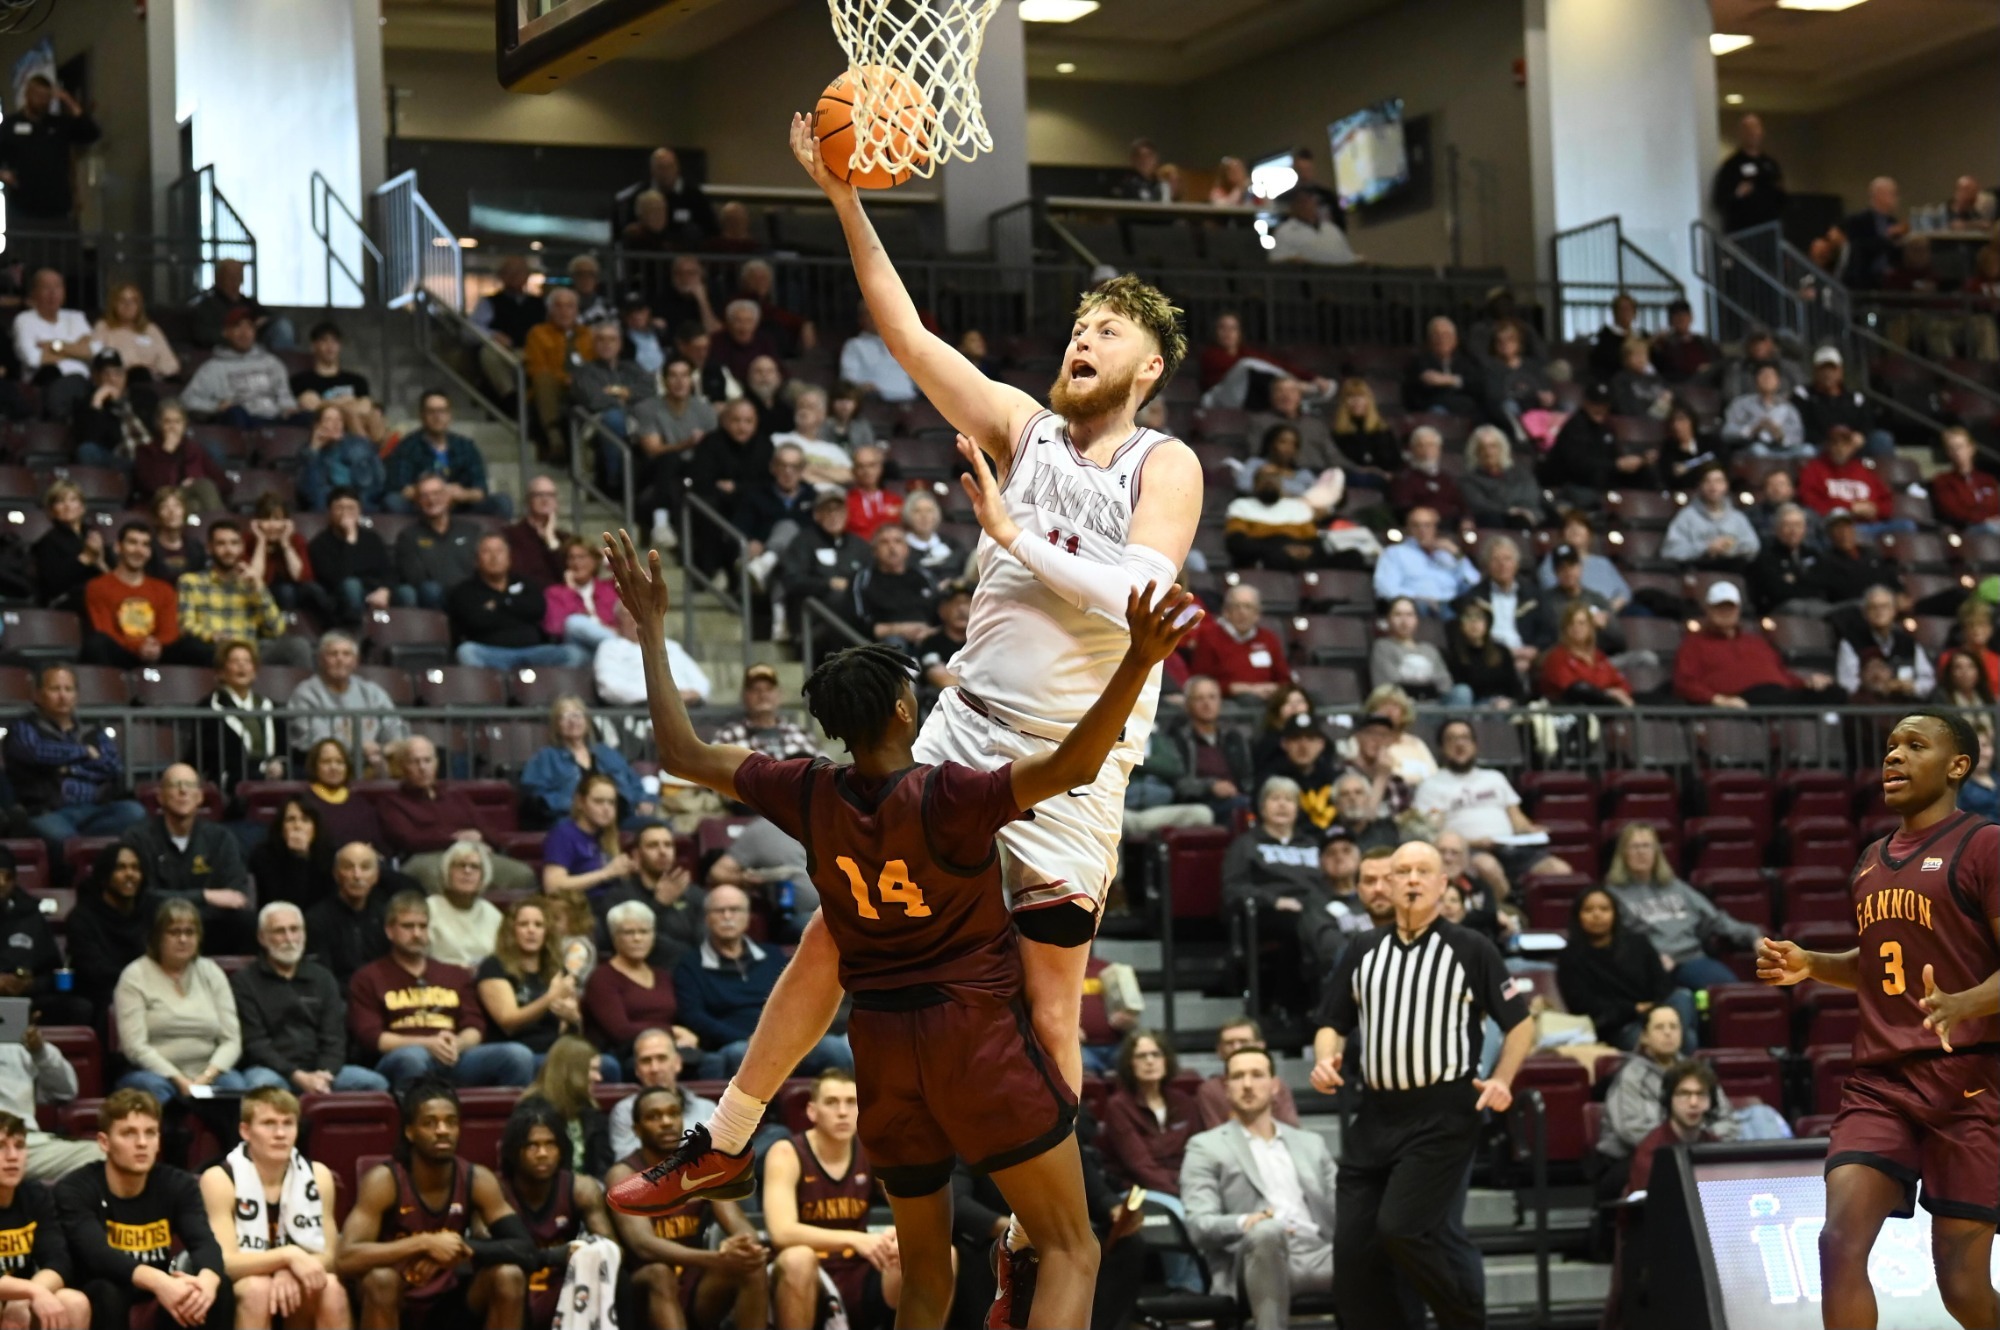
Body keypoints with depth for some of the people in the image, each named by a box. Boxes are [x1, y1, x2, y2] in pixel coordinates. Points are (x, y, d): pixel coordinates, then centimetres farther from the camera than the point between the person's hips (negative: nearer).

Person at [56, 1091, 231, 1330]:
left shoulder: (178, 1185, -1)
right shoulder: (75, 1190, -13)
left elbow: (204, 1242, -19)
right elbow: (98, 1254, -31)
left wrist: (206, 1281, -44)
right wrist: (158, 1281, -49)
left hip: (158, 1310, 4)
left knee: (218, 1286, -22)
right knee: (105, 1292, -36)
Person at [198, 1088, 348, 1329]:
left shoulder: (318, 1176, -2)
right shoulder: (220, 1180, -14)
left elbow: (330, 1256, -4)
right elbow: (225, 1262, -21)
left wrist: (291, 1271, -26)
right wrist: (288, 1256, -34)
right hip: (235, 1292, -3)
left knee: (331, 1288, -27)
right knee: (258, 1288, -35)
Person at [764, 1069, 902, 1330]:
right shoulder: (786, 1154, -12)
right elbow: (782, 1232, -28)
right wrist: (853, 1239, -41)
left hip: (860, 1281, 4)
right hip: (807, 1281, -4)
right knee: (798, 1258, -39)